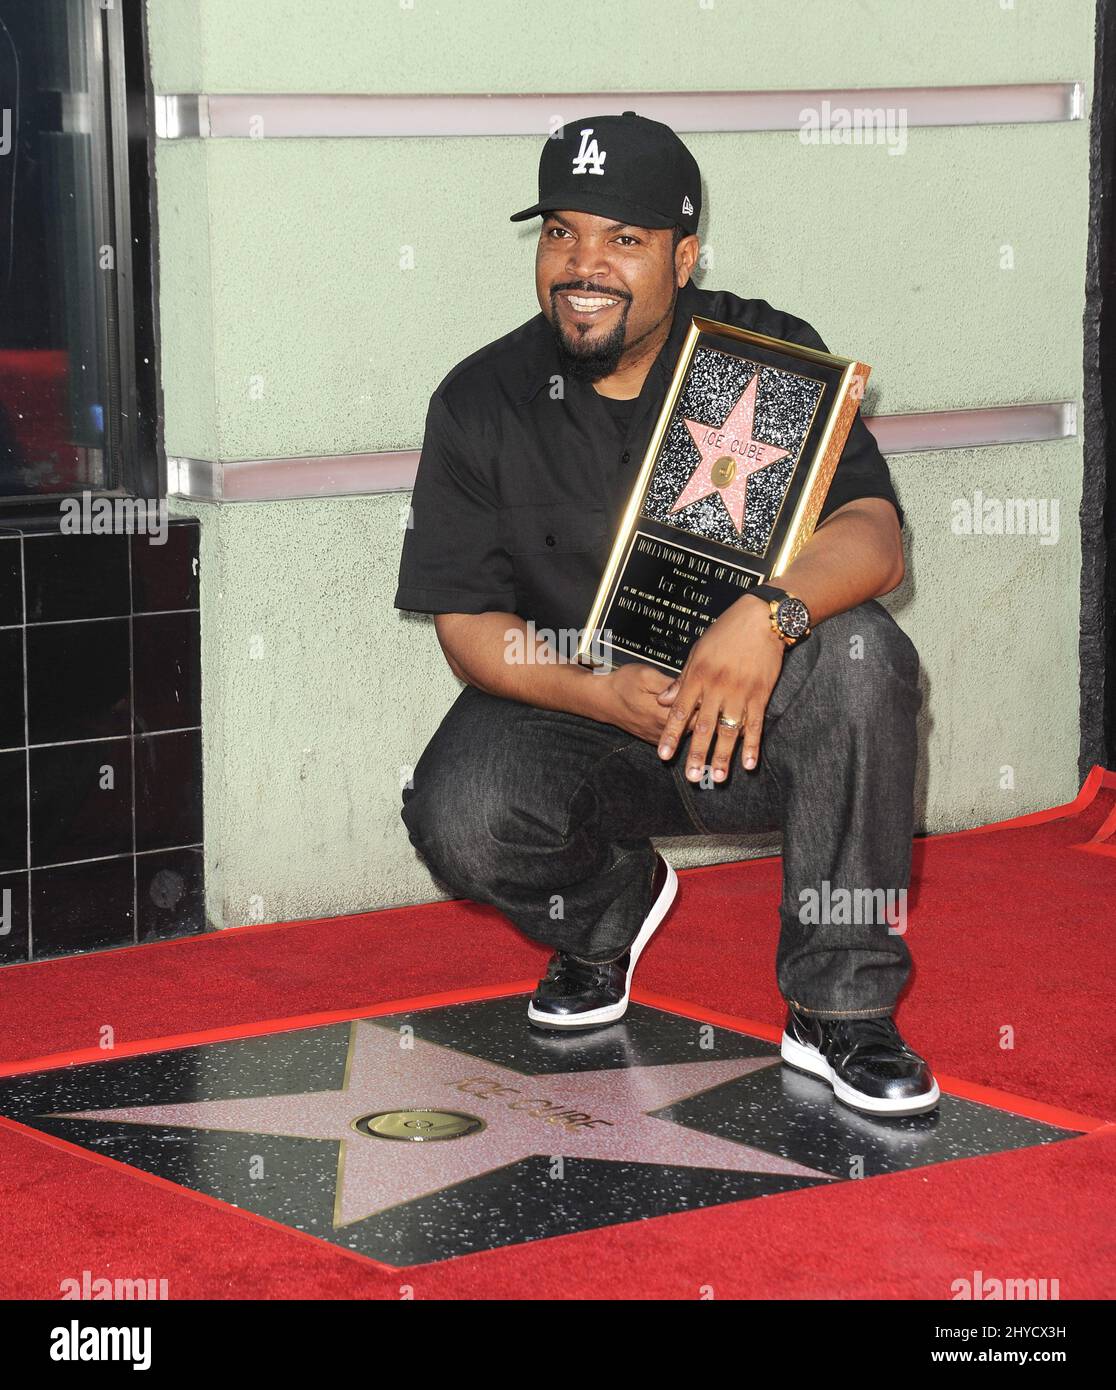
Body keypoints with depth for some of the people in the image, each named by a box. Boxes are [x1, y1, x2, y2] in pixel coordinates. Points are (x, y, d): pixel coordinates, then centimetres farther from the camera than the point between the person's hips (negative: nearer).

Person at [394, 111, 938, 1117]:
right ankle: (610, 901, 10)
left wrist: (770, 616, -40)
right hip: (568, 716, 1)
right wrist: (603, 696, -23)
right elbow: (467, 623, -4)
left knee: (861, 651, -32)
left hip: (757, 725, 0)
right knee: (460, 820, -29)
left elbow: (874, 534, -18)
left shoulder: (769, 357, -6)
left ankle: (840, 1011, -20)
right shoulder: (482, 402, -3)